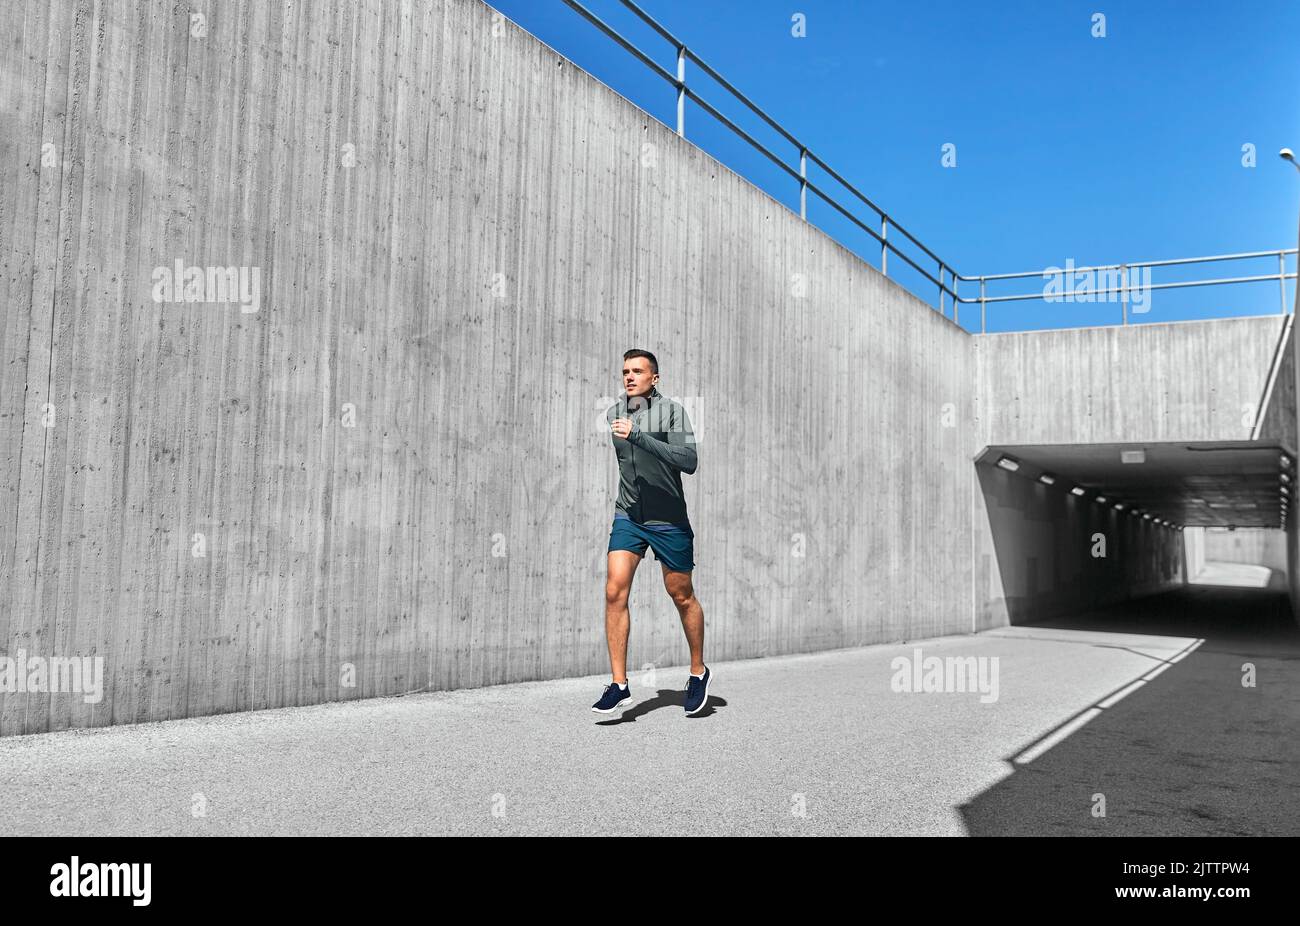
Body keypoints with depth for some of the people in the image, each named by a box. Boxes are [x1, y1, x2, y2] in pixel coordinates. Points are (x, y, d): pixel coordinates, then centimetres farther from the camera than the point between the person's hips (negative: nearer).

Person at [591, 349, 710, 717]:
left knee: (682, 597, 8)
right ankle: (619, 684, -4)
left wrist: (638, 436, -30)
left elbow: (689, 461, -25)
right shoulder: (613, 413, 5)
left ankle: (699, 671, 30)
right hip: (627, 517, 4)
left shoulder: (672, 411, -12)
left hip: (669, 520, -4)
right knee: (615, 592, -11)